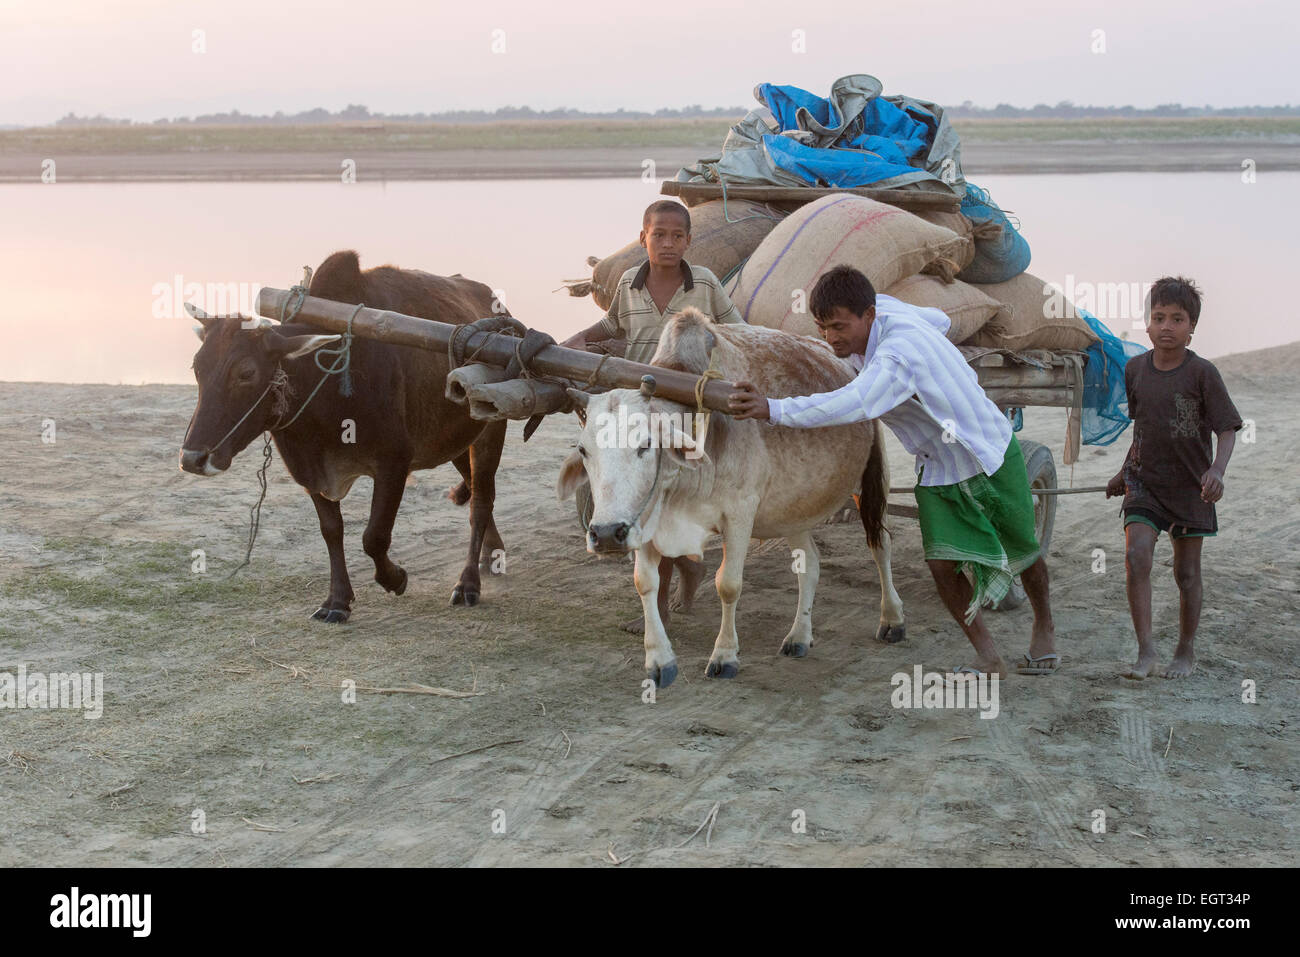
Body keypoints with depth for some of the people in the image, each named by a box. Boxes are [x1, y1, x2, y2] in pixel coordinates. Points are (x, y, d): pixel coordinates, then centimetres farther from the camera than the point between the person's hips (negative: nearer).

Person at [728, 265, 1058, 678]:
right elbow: (938, 319, 10)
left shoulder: (898, 355, -37)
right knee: (942, 562, -10)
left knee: (1020, 551, 16)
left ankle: (1044, 625, 45)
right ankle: (988, 660, 3)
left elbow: (853, 405, -55)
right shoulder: (881, 306, -10)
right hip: (937, 468, 7)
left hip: (989, 454, -7)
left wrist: (773, 410, -63)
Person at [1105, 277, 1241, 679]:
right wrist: (1124, 472, 20)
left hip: (1190, 486, -2)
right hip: (1144, 483, 2)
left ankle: (1186, 651, 25)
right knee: (1136, 555, -17)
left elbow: (1227, 430, -10)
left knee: (1187, 571, 7)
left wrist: (1217, 469, -27)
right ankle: (1146, 651, -15)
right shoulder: (1135, 369, 2)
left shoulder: (1202, 373, -10)